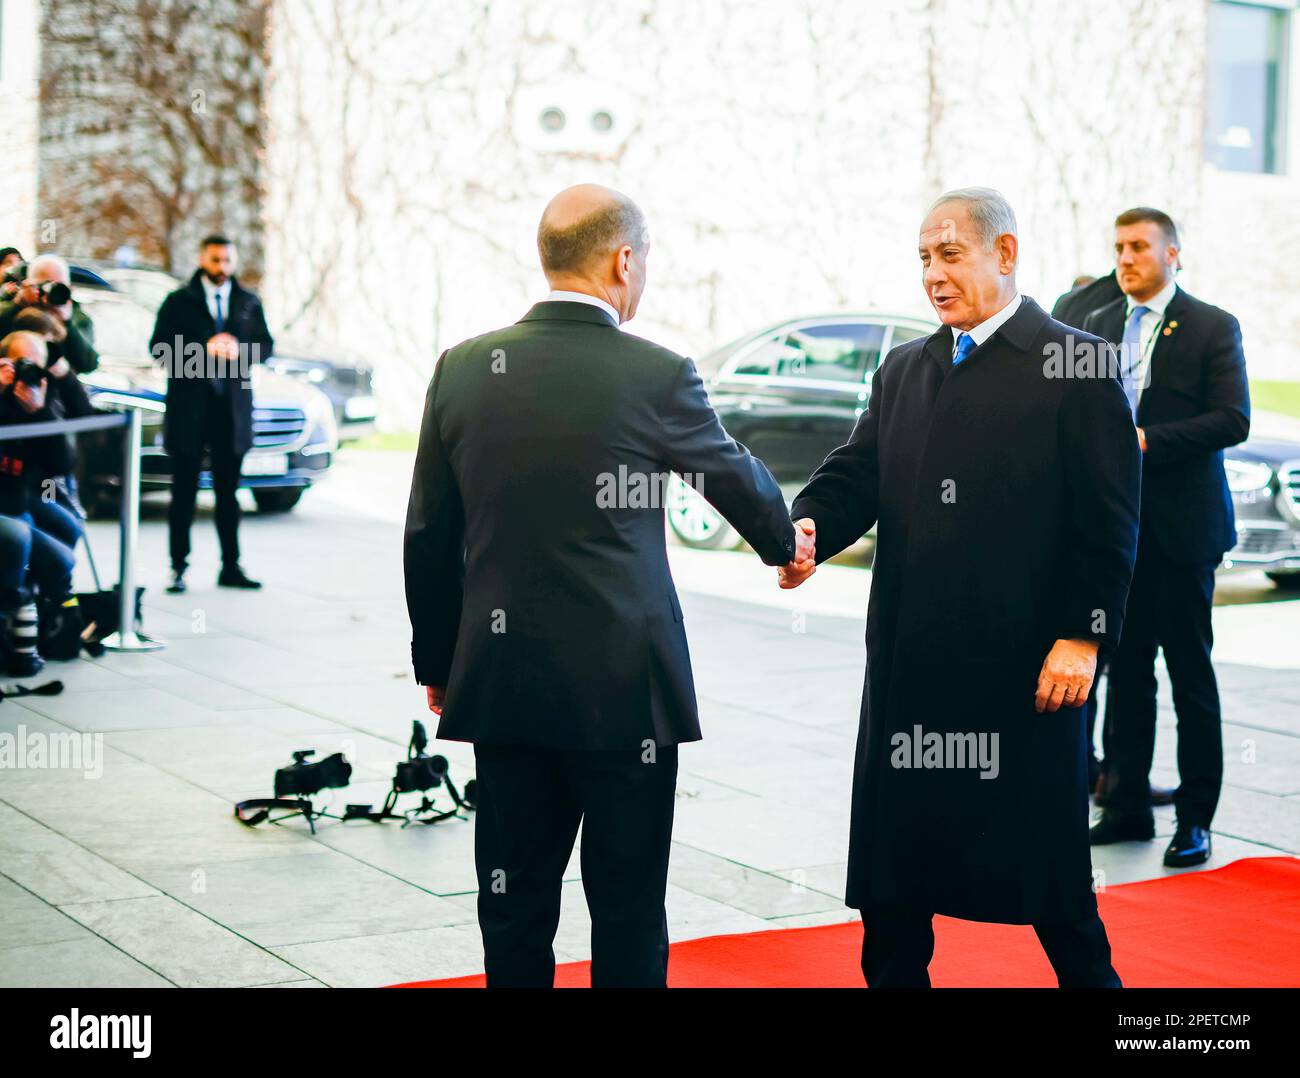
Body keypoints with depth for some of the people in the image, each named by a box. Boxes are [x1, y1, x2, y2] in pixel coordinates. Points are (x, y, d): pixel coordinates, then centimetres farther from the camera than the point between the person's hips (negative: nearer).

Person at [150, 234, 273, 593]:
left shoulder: (249, 303, 12)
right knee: (184, 491, 1)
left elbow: (266, 347, 9)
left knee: (228, 492, 7)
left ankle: (230, 567, 11)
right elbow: (159, 347, -5)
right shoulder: (179, 302, 3)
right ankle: (178, 567, 5)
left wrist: (238, 348, -12)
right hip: (188, 405, -2)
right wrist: (205, 348, -17)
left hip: (232, 406, 2)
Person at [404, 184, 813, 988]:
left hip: (504, 681, 4)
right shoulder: (658, 375, -9)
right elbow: (735, 476, 9)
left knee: (516, 907, 11)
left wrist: (437, 666, 17)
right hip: (623, 687, -4)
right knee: (628, 912, 6)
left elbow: (429, 539, 6)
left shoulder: (463, 369, 1)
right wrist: (787, 542, 30)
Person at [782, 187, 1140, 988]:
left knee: (1044, 852, 6)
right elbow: (855, 476, 5)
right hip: (912, 657, 5)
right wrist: (808, 530, -16)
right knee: (892, 840, 10)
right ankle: (892, 974, 23)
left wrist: (1083, 636, -13)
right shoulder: (903, 372, 13)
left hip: (1026, 662, -5)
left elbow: (1109, 522, -7)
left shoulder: (1077, 368, -4)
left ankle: (1088, 973, 25)